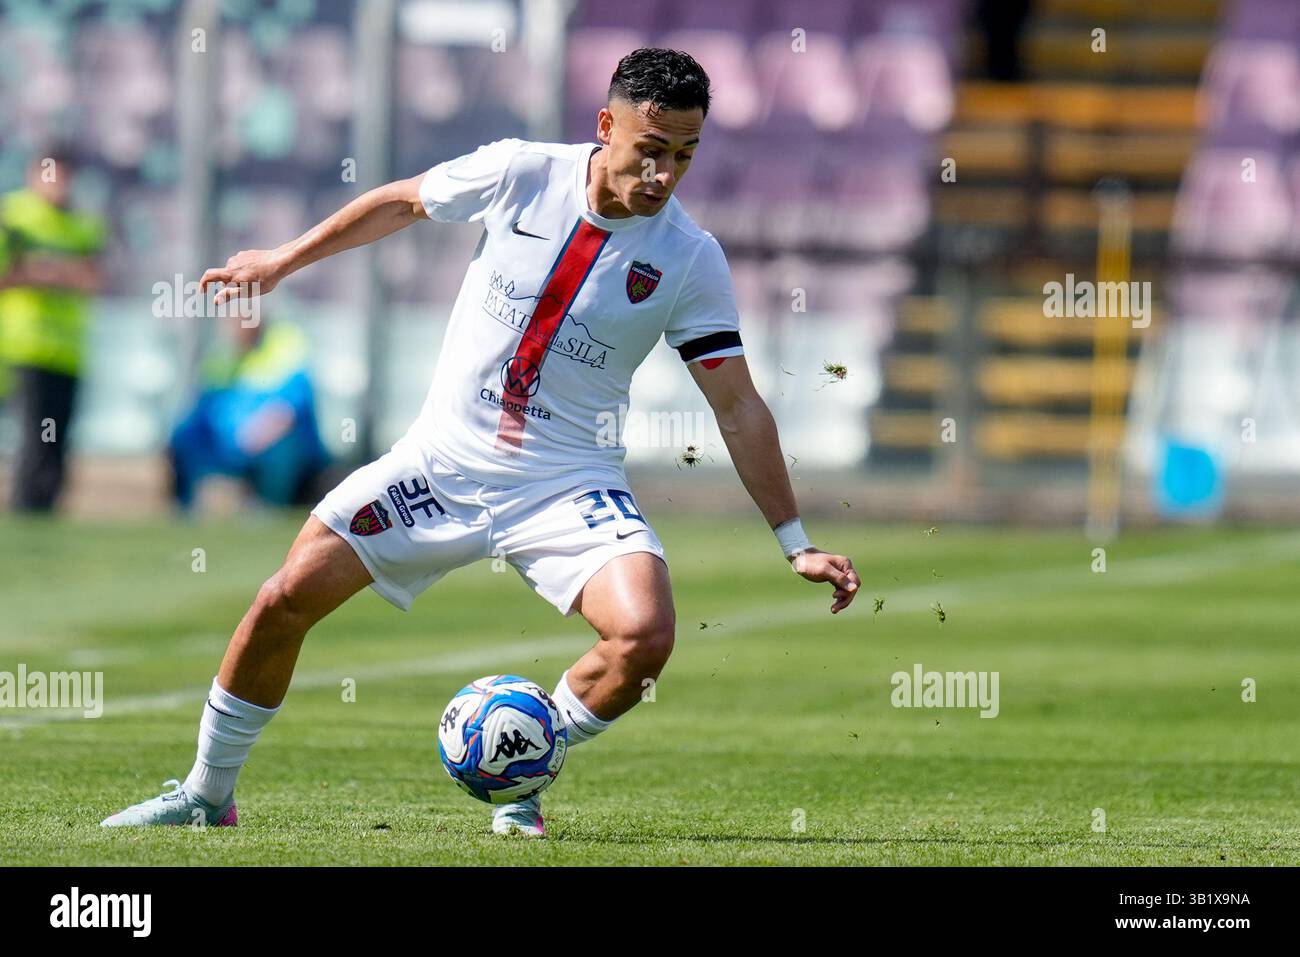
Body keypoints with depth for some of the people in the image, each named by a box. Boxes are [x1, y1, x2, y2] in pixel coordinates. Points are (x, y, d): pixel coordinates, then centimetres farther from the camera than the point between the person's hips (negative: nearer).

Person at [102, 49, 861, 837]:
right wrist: (284, 260, 17)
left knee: (644, 637, -25)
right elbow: (402, 204, 11)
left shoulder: (691, 261, -10)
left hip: (566, 486, -1)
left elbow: (740, 410, -3)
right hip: (443, 461, 1)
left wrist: (797, 544, -4)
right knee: (286, 600, -5)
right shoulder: (521, 174, -9)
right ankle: (206, 794, 17)